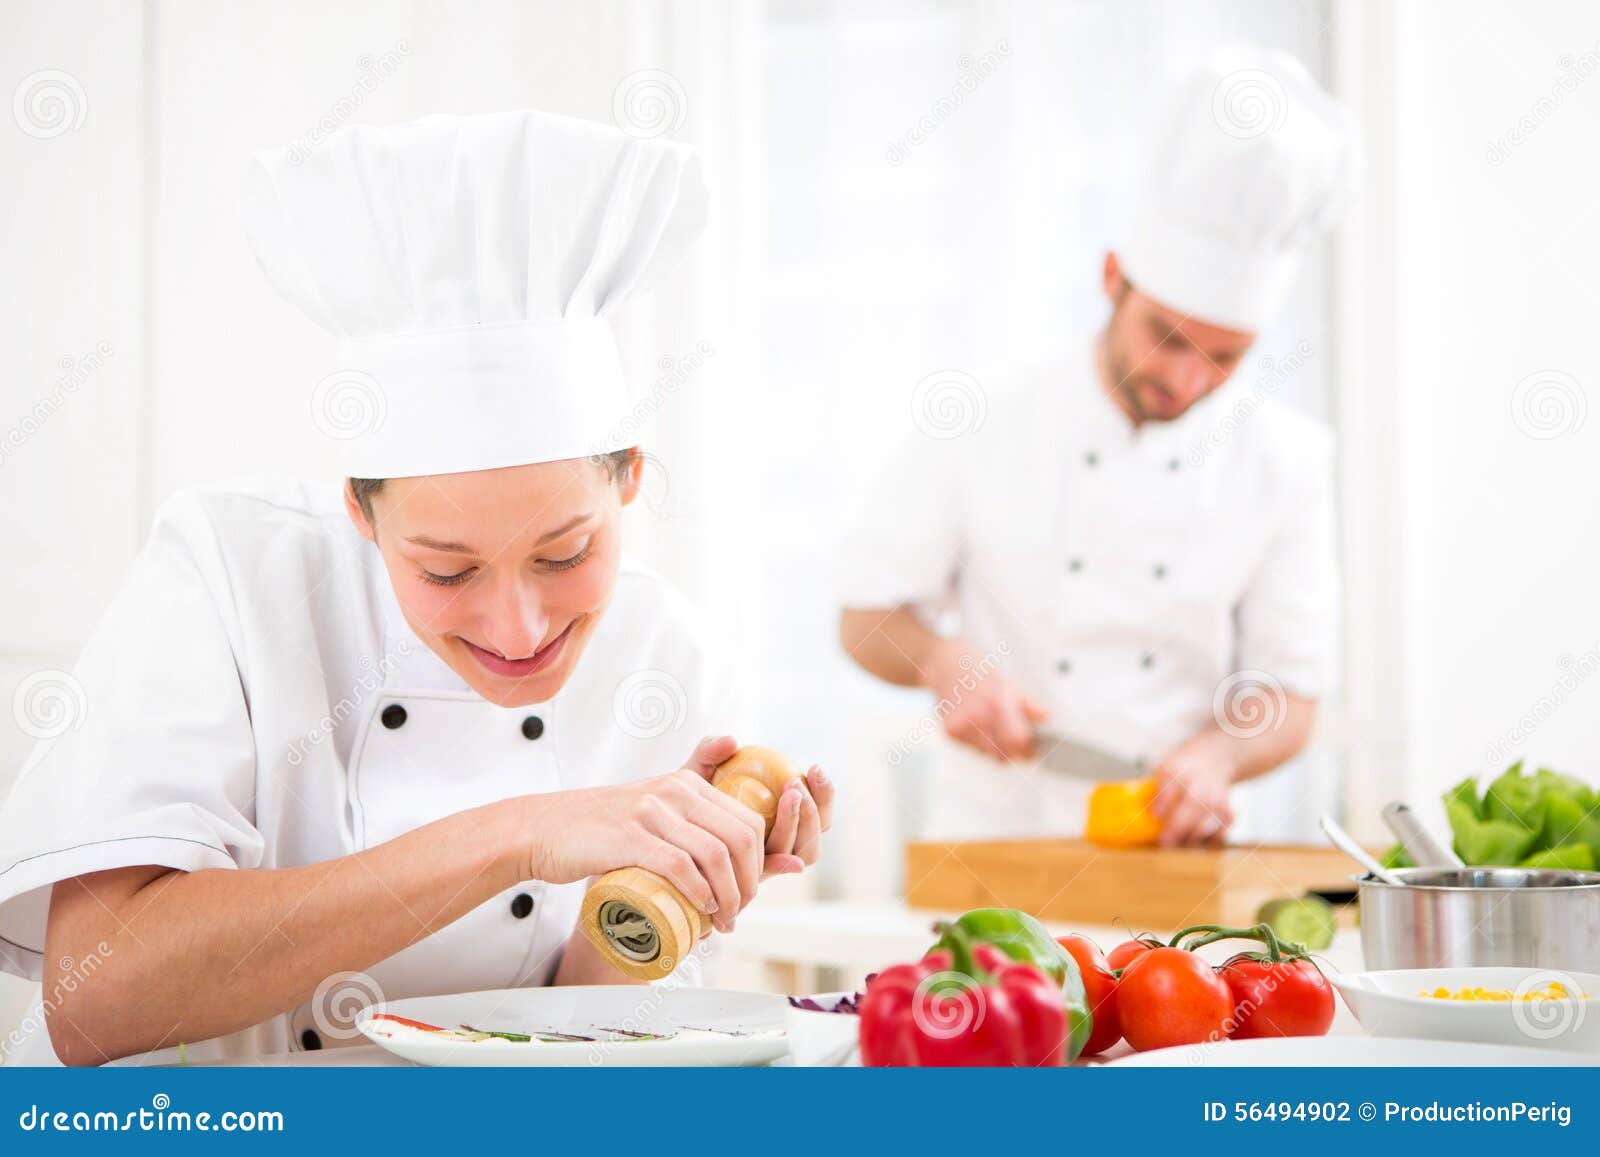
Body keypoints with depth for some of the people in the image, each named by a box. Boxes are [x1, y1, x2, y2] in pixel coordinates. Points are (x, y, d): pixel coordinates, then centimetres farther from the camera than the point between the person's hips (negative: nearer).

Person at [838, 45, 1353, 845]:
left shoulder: (1285, 459, 4)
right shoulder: (983, 422, 1)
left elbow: (1289, 695, 5)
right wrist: (947, 661, -15)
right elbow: (868, 617, 6)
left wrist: (1217, 752, -16)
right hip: (990, 830, -1)